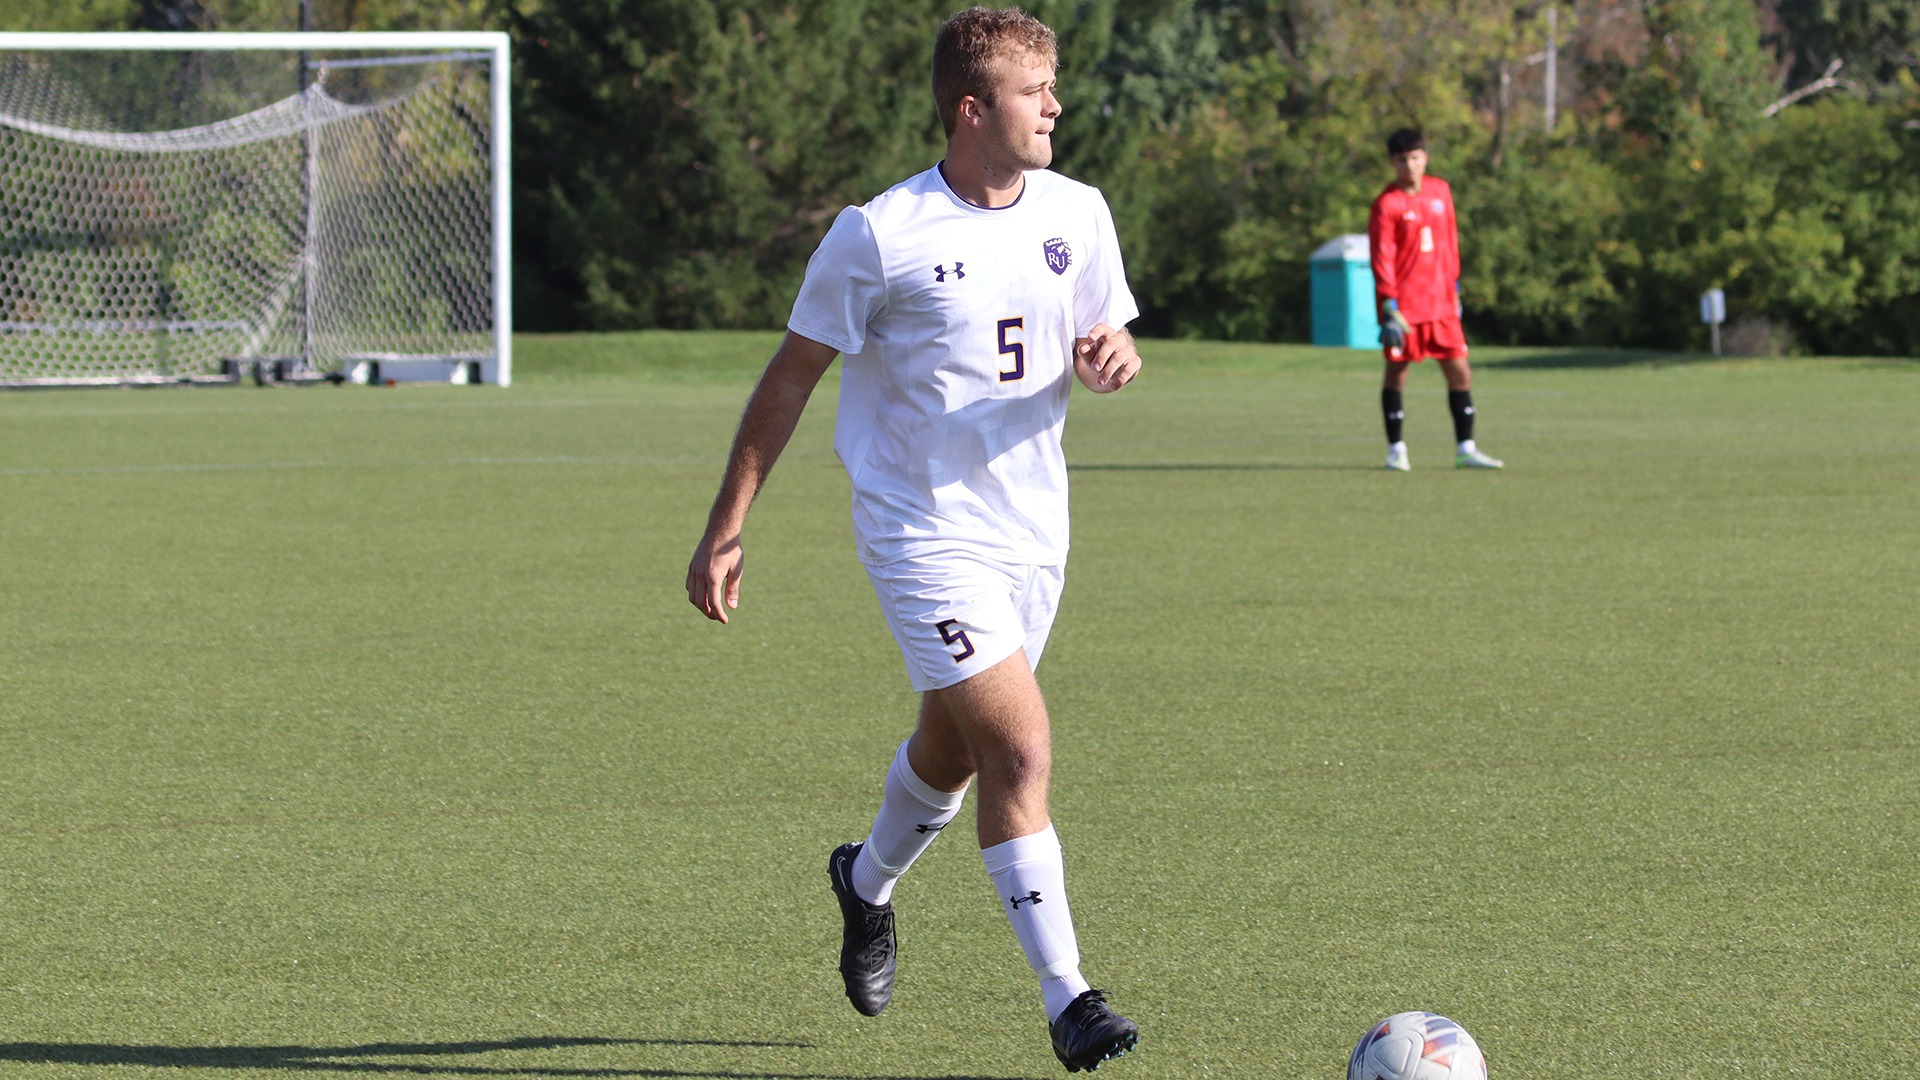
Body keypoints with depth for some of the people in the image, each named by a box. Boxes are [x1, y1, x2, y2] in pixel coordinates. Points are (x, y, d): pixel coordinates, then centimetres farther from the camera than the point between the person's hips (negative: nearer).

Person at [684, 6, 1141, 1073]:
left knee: (953, 748, 20)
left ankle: (869, 879, 51)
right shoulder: (879, 235, -14)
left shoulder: (1077, 214, 2)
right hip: (924, 532, -6)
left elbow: (1108, 343, 15)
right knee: (1021, 747, -17)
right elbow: (791, 376, -5)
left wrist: (1113, 357, -12)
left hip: (1031, 530, 6)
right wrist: (724, 531, -4)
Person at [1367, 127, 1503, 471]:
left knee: (1460, 373, 1)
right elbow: (1382, 259, -11)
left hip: (1441, 303, 5)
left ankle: (1465, 450, 6)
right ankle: (1396, 450, 12)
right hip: (1405, 308, -5)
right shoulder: (1387, 205, -8)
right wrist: (1390, 307, -18)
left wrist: (1454, 287, 17)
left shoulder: (1440, 191, 8)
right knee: (1397, 372, 2)